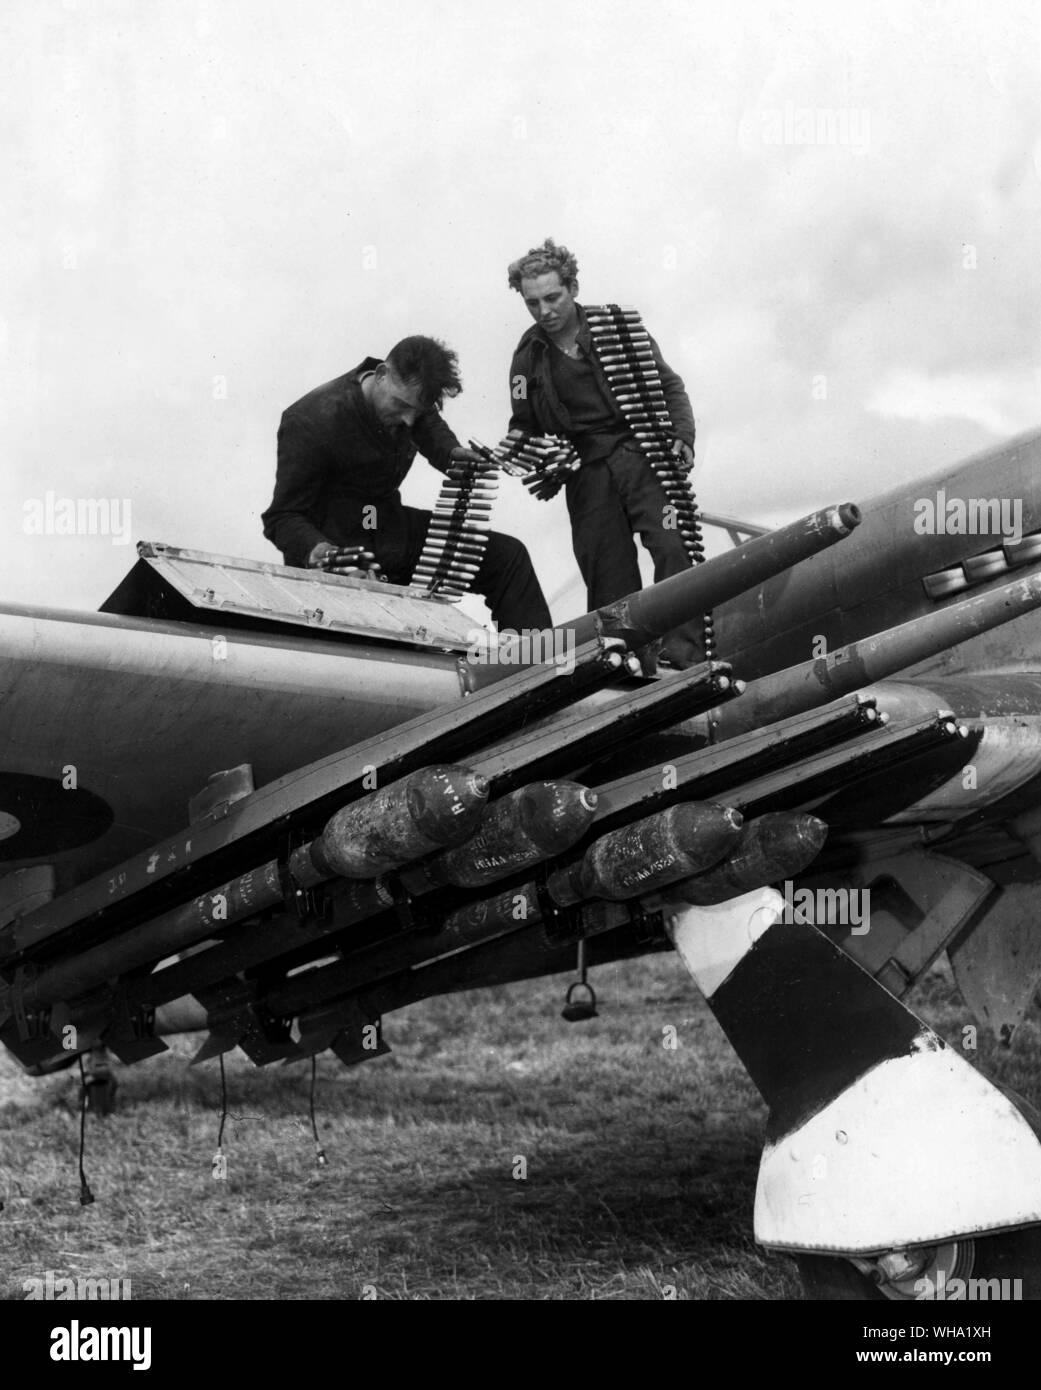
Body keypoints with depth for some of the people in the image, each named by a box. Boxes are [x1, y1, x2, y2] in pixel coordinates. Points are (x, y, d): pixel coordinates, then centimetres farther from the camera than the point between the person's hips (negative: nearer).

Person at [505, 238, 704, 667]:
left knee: (671, 546, -19)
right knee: (605, 569, -1)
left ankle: (684, 650, -20)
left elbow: (668, 385, 7)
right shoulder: (528, 357, 8)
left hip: (642, 453, -2)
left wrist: (682, 436, -7)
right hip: (586, 471, 2)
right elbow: (524, 422, 19)